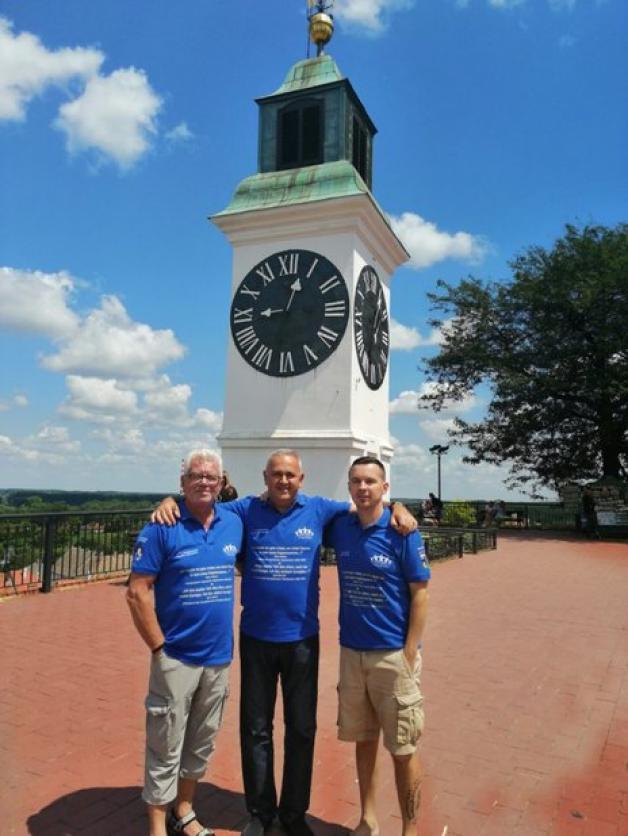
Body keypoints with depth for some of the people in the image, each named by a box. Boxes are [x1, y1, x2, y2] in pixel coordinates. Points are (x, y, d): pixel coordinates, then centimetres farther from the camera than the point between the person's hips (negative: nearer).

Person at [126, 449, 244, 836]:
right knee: (166, 747, 9)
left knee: (202, 744, 21)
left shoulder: (234, 523, 1)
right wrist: (159, 647, -12)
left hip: (219, 658, 5)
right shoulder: (162, 528, -13)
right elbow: (138, 592, -13)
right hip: (176, 658, -5)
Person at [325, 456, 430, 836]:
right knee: (363, 738, 18)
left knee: (403, 748, 7)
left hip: (393, 654, -4)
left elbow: (420, 594, -10)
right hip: (351, 652, 4)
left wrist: (409, 656, -12)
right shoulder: (340, 528, 0)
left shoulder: (401, 532, -12)